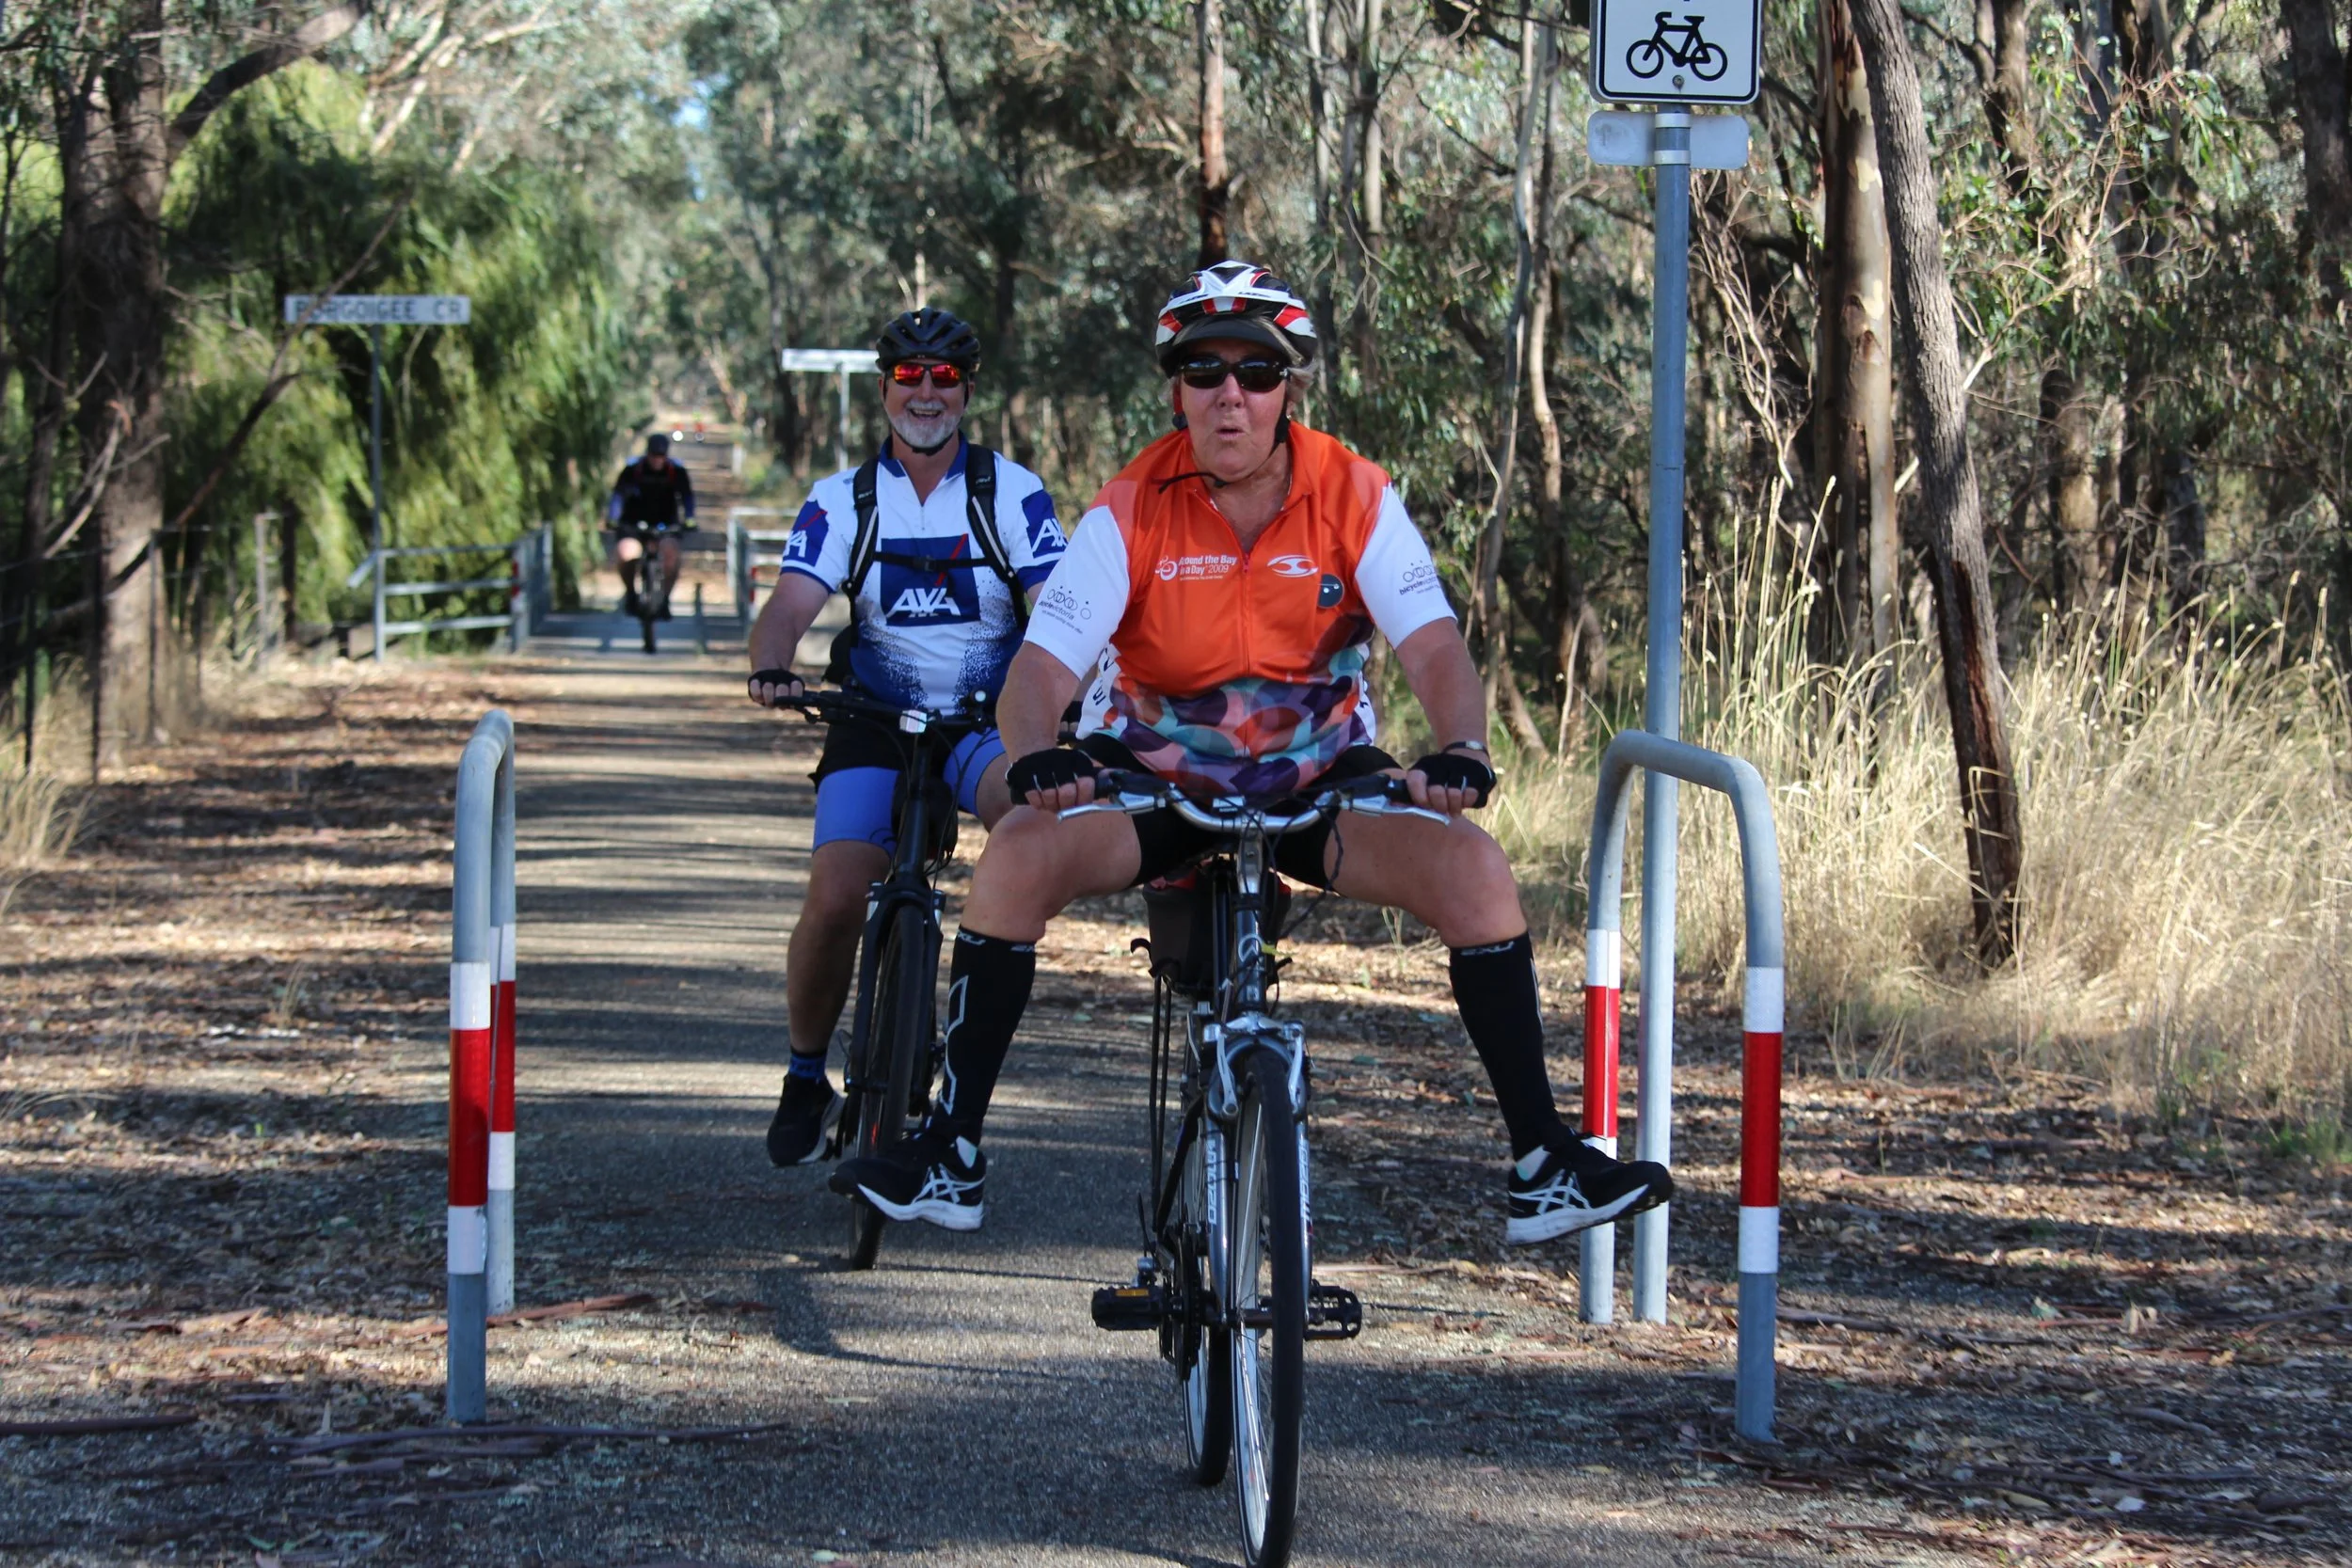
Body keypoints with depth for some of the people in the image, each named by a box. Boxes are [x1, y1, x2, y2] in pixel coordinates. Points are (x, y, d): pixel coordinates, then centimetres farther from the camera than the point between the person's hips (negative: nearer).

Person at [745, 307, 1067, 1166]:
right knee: (834, 901, -17)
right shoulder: (842, 500, 1)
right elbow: (790, 606, -10)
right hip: (875, 726, 1)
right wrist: (771, 668, -32)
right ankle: (806, 1078, 7)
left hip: (988, 721, -1)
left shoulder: (1013, 493, -1)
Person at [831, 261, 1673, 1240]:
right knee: (1017, 859, -27)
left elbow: (1432, 644, -21)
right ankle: (951, 1154, -16)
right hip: (1159, 772, 0)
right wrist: (1034, 756, -45)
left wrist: (1461, 750, -43)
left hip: (1320, 777, 1)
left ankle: (1543, 1164, -14)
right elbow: (1044, 661, -21)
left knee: (1474, 871, -24)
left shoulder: (1355, 500, -12)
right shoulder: (1131, 514, -14)